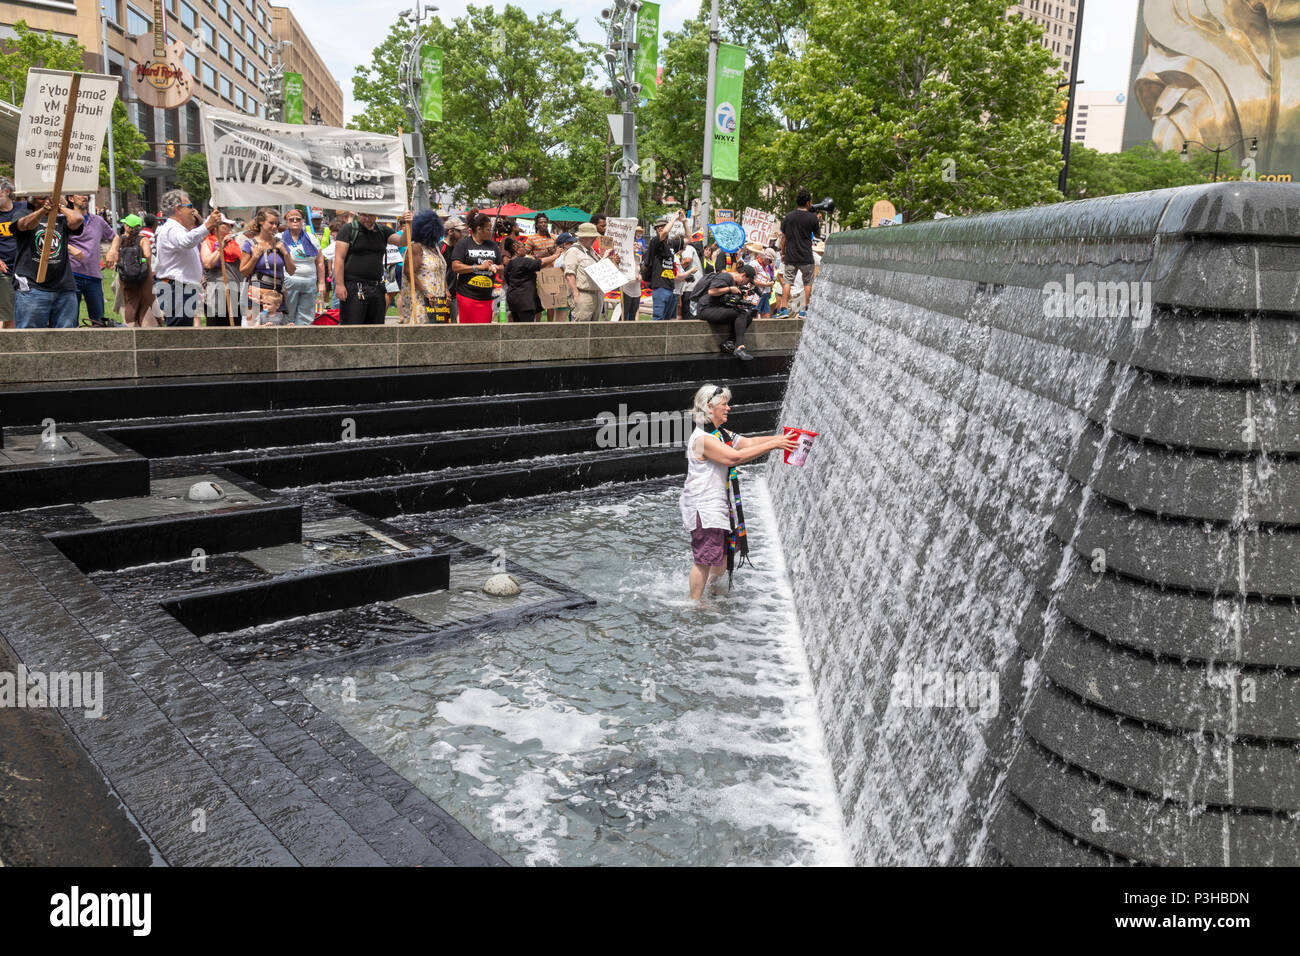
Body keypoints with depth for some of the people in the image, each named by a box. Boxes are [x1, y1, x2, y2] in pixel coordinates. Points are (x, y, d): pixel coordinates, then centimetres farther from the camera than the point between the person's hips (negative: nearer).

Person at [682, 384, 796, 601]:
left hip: (720, 505, 10)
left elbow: (748, 442, 9)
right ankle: (695, 601, 11)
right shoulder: (701, 438, -21)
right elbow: (734, 457, -28)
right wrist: (773, 444, -26)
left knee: (726, 552, 20)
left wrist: (782, 438, -4)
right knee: (704, 559, -2)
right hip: (703, 507, -10)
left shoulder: (721, 433, 12)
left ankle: (712, 589, 40)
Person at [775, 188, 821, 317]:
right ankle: (804, 309, 6)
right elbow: (817, 234, 11)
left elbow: (783, 236, 6)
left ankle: (784, 308, -5)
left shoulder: (789, 216, 3)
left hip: (790, 256, 2)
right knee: (808, 283, 9)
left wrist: (782, 251, 14)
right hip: (806, 257, -2)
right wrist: (819, 220, 26)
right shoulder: (812, 217, -5)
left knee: (787, 282, 3)